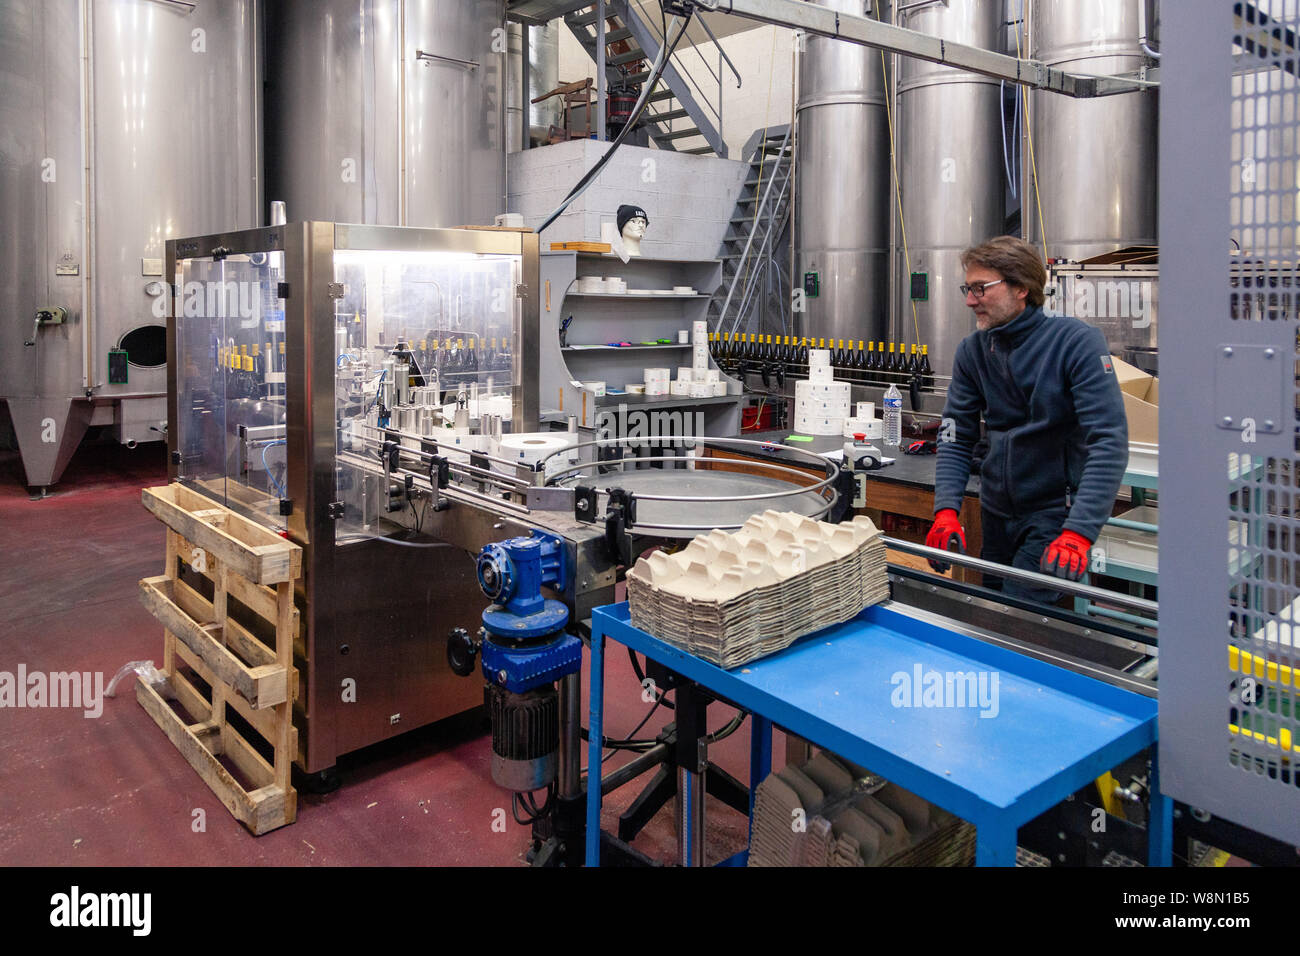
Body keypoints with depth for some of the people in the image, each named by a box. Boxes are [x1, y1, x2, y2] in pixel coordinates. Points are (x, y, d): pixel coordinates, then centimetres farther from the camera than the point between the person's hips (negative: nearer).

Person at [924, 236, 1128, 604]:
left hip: (1053, 511, -5)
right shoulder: (971, 351, 0)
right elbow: (956, 438, 0)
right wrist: (946, 510, -17)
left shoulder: (1078, 342, -16)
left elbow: (1109, 442, -23)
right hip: (996, 511, 6)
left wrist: (1079, 532, -33)